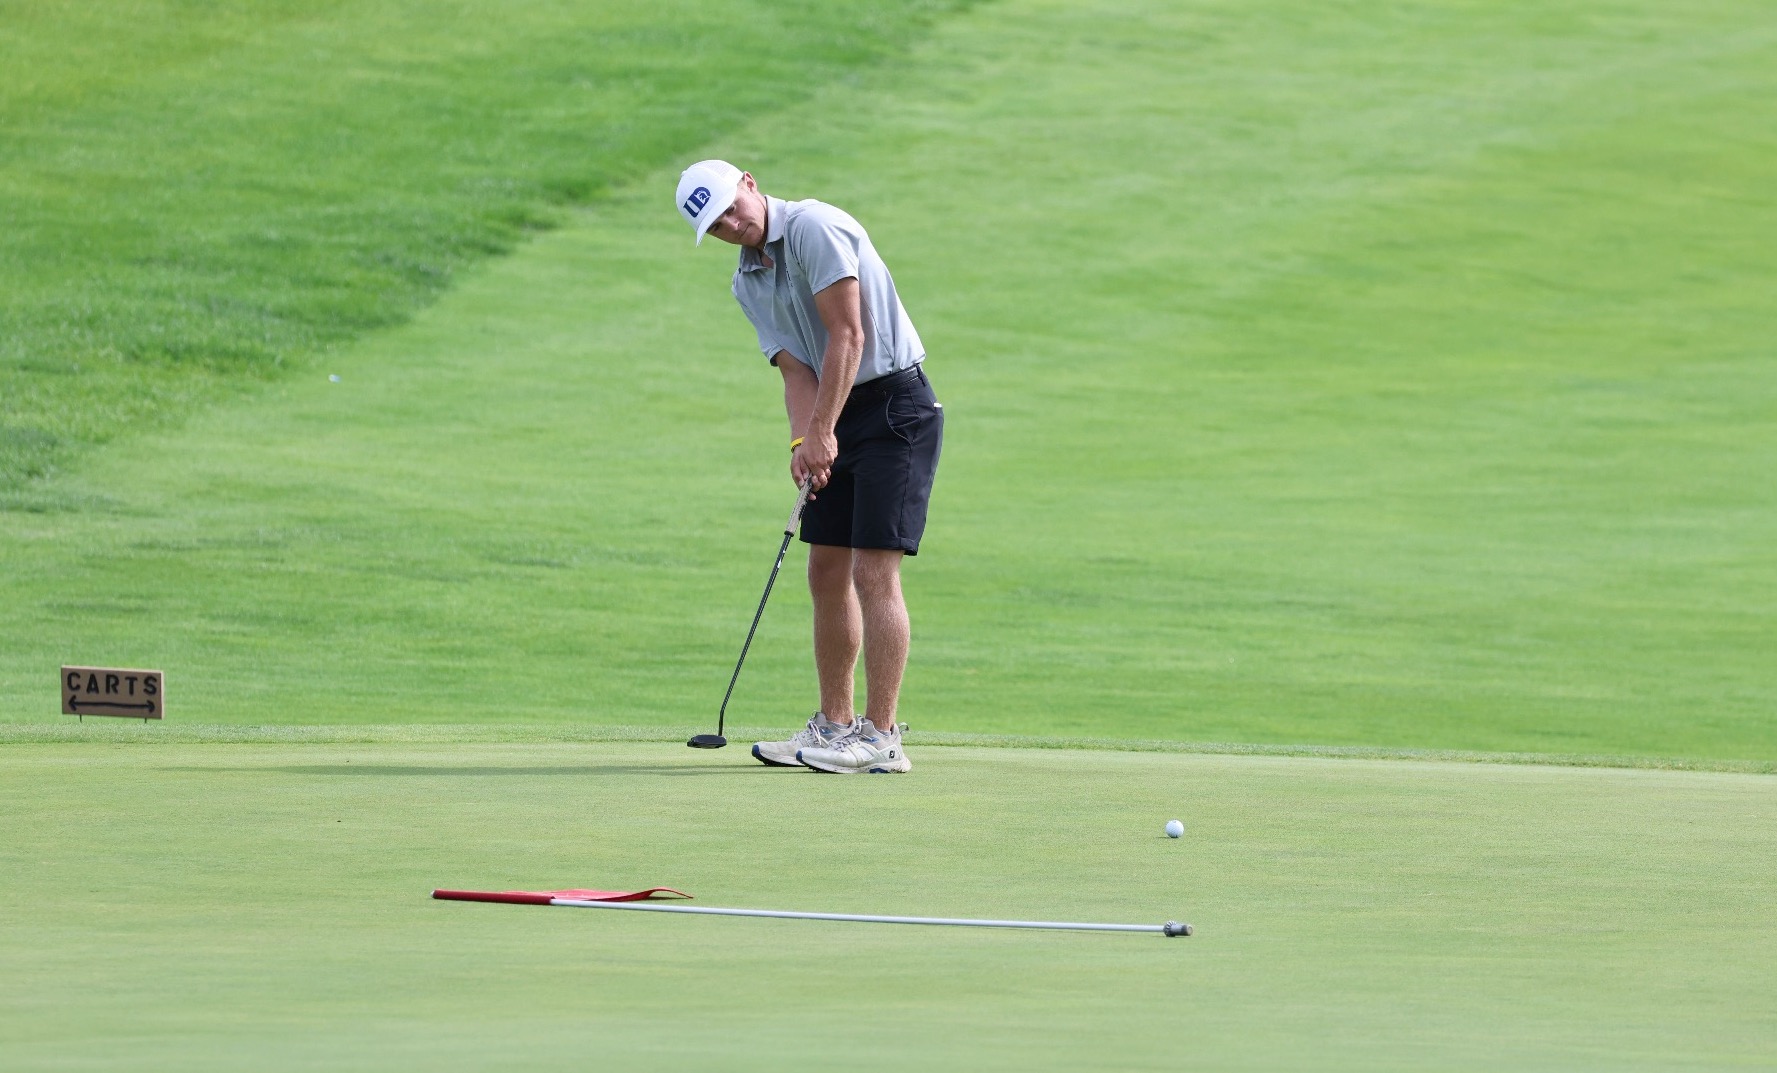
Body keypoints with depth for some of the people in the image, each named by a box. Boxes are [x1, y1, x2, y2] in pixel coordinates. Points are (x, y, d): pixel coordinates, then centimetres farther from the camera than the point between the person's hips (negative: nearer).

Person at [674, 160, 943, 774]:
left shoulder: (813, 228, -14)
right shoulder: (747, 284, 11)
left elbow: (848, 338, -18)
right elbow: (797, 370, 2)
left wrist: (821, 433, -19)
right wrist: (803, 443, -17)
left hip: (896, 406, -9)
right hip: (839, 416, 9)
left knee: (874, 572, -13)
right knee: (827, 572, 10)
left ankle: (881, 739, -13)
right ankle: (834, 726, 18)